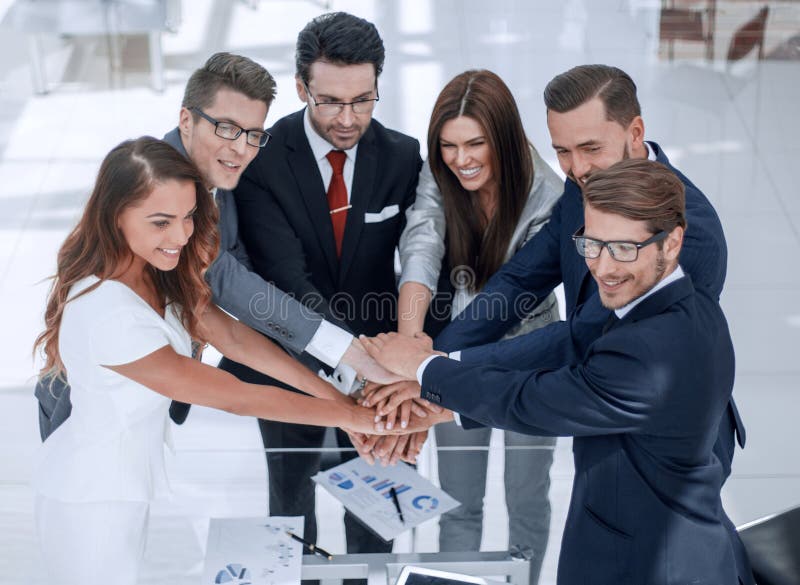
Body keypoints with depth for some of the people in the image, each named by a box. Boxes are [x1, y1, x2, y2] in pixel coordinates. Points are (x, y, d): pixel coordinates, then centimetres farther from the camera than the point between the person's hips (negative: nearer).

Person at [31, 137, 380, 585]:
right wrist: (354, 417, -21)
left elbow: (230, 336, -8)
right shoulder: (110, 316, -34)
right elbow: (235, 398, -28)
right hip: (93, 501, -8)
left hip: (127, 478, 8)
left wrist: (334, 393, -13)